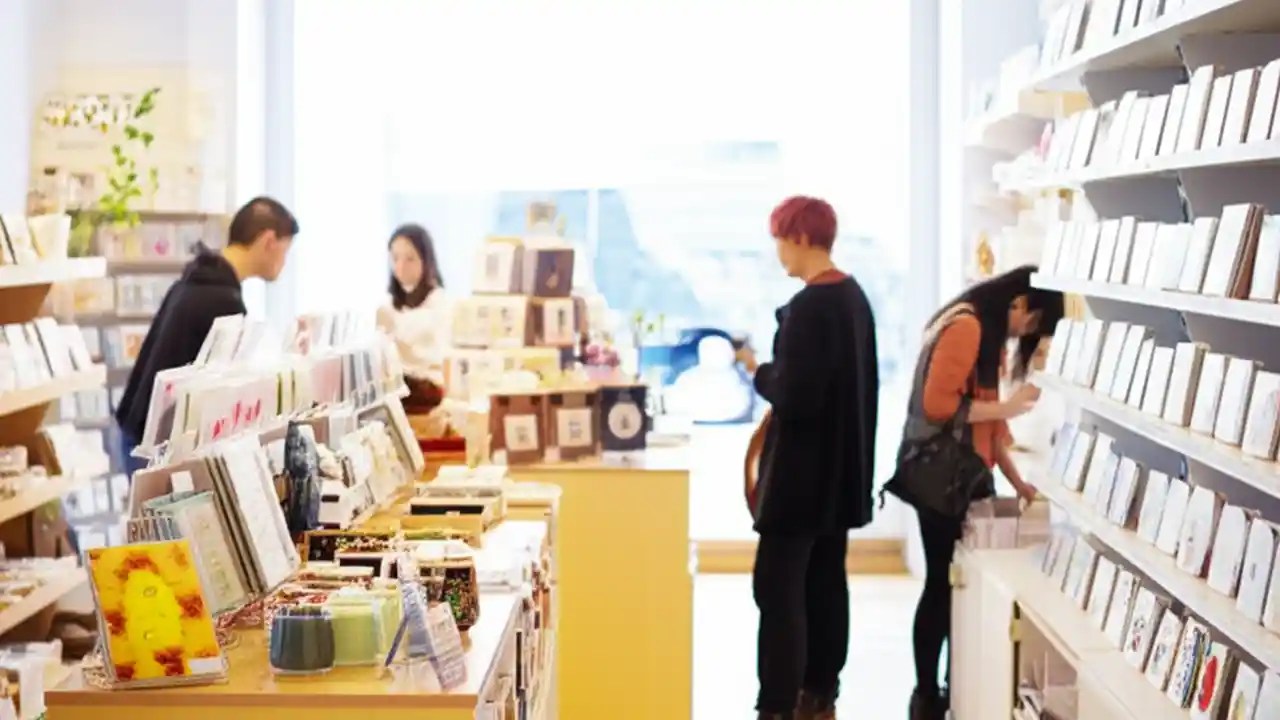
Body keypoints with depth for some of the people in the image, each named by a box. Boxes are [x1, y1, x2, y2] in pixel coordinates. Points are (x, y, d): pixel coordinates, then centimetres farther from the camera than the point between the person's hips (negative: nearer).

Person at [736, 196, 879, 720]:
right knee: (826, 580, 15)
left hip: (802, 471, -9)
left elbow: (794, 397, -23)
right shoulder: (854, 296, 8)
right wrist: (775, 369, 13)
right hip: (840, 466, 9)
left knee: (779, 585, -5)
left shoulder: (809, 305, -20)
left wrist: (758, 370, -7)